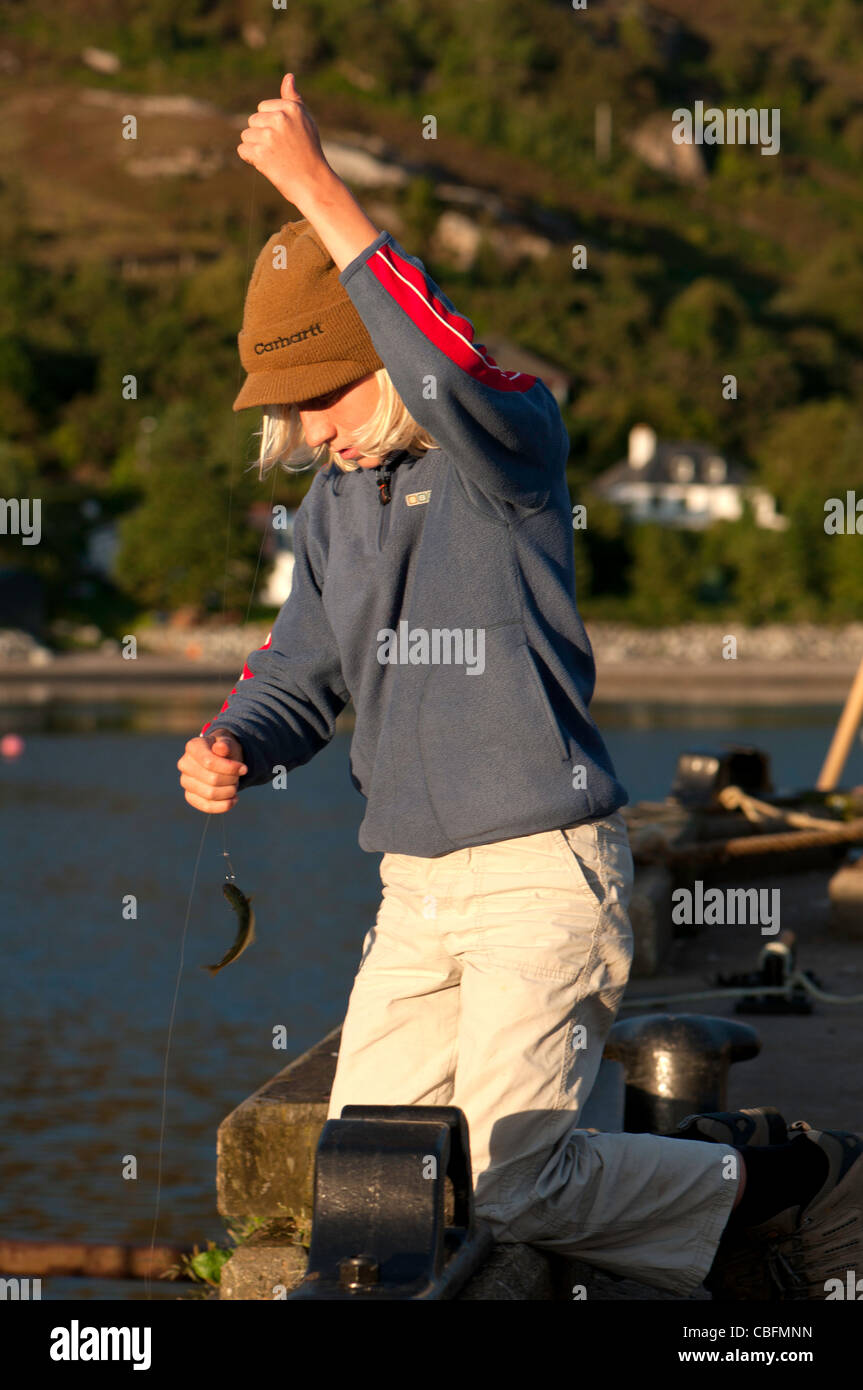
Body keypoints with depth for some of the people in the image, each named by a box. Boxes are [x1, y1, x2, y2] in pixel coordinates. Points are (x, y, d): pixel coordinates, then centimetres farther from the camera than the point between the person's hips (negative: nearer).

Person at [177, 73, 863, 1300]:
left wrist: (318, 192, -35)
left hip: (546, 873, -8)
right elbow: (297, 676, 21)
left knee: (511, 1183, -13)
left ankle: (765, 1186, 13)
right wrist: (231, 749, -3)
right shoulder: (334, 507, 13)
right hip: (415, 888, 8)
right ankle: (700, 1196, 22)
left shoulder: (510, 444, -10)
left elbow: (455, 378, -34)